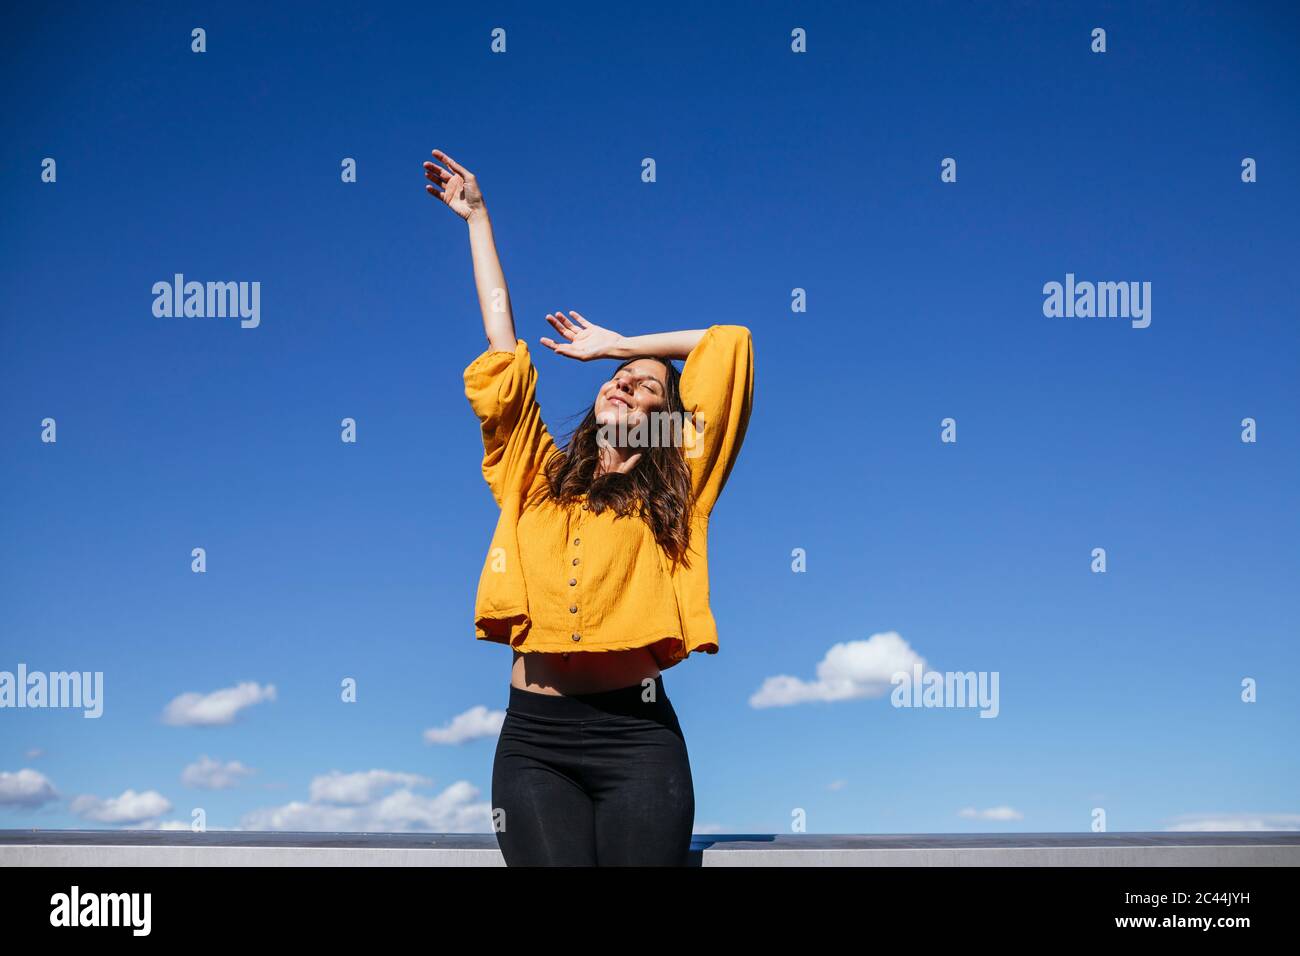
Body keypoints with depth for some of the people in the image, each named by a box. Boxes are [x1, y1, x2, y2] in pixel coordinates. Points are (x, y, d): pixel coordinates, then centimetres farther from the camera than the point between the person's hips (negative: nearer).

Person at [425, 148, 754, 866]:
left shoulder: (672, 492, 11)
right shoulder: (535, 474, 17)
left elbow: (729, 345, 11)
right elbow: (504, 346, 20)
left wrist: (618, 345, 21)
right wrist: (477, 217, 24)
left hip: (636, 735, -1)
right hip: (534, 736, 1)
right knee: (550, 860, -11)